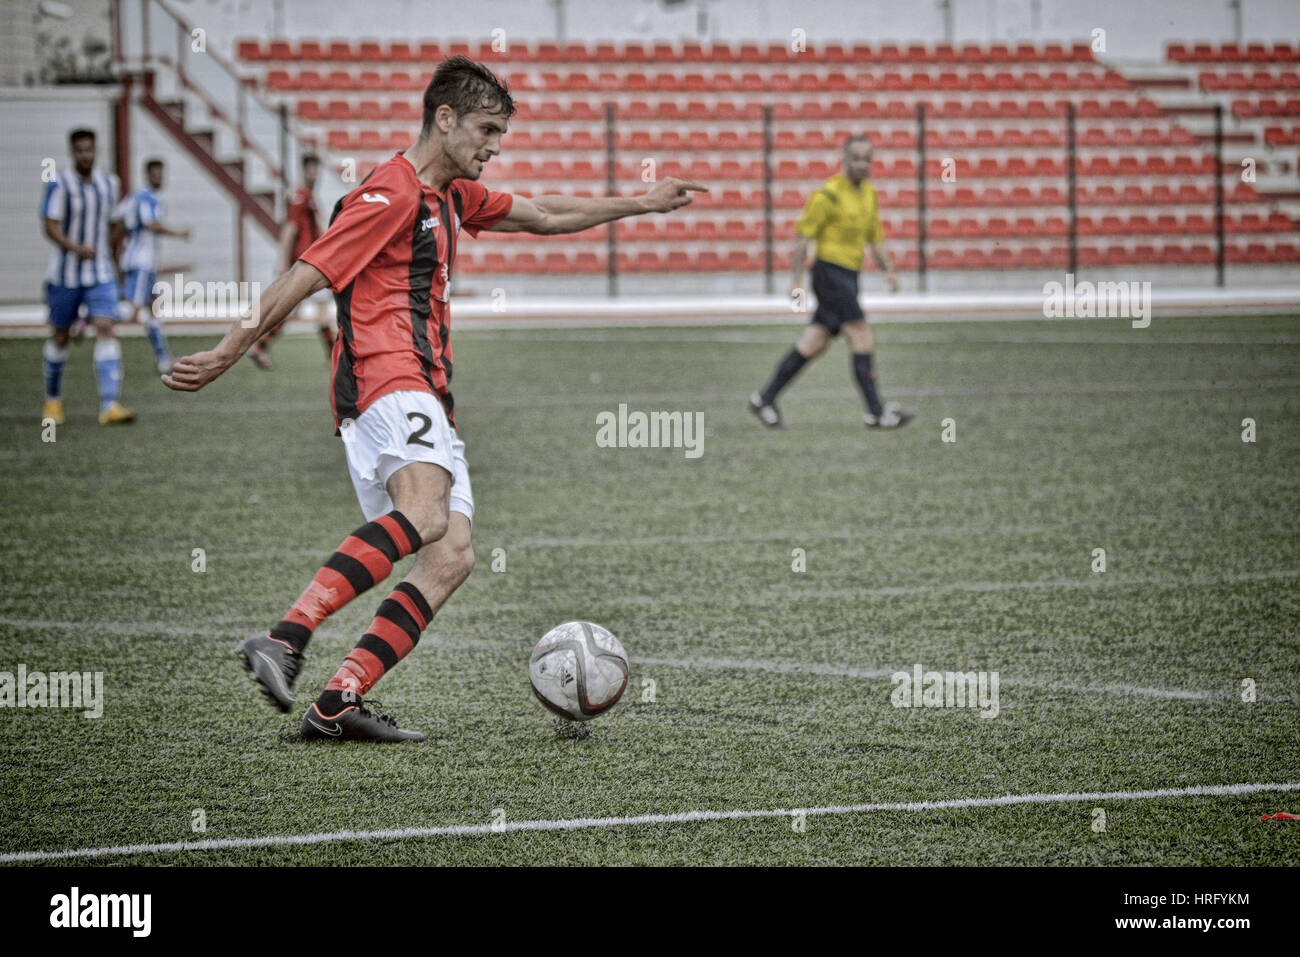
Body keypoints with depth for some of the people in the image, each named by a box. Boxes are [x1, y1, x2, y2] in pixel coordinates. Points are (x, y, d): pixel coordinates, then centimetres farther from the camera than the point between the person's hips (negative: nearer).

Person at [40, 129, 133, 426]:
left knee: (105, 330, -14)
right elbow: (50, 227, -16)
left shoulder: (110, 184, 5)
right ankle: (53, 400, 31)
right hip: (65, 275, -2)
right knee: (60, 336, 9)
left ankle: (110, 406, -23)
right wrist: (76, 248, -33)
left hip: (101, 275, 2)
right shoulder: (59, 185, -9)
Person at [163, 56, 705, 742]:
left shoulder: (452, 196, 25)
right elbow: (304, 277, -11)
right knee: (426, 515, -35)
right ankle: (284, 640, -44)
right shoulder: (392, 193, -6)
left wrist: (640, 204, 38)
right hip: (385, 382, -10)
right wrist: (228, 354, -14)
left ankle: (337, 704, -15)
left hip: (424, 400, 10)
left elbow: (542, 216, 39)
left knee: (453, 556, -7)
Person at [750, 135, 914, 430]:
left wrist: (888, 269, 8)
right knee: (862, 336, -12)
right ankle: (875, 411, -10)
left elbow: (875, 237, 22)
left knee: (814, 344, 8)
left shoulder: (869, 194, 13)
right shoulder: (828, 195, -12)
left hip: (849, 277, 8)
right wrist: (796, 279, -13)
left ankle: (765, 399, 15)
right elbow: (803, 236, -11)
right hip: (830, 272, -8)